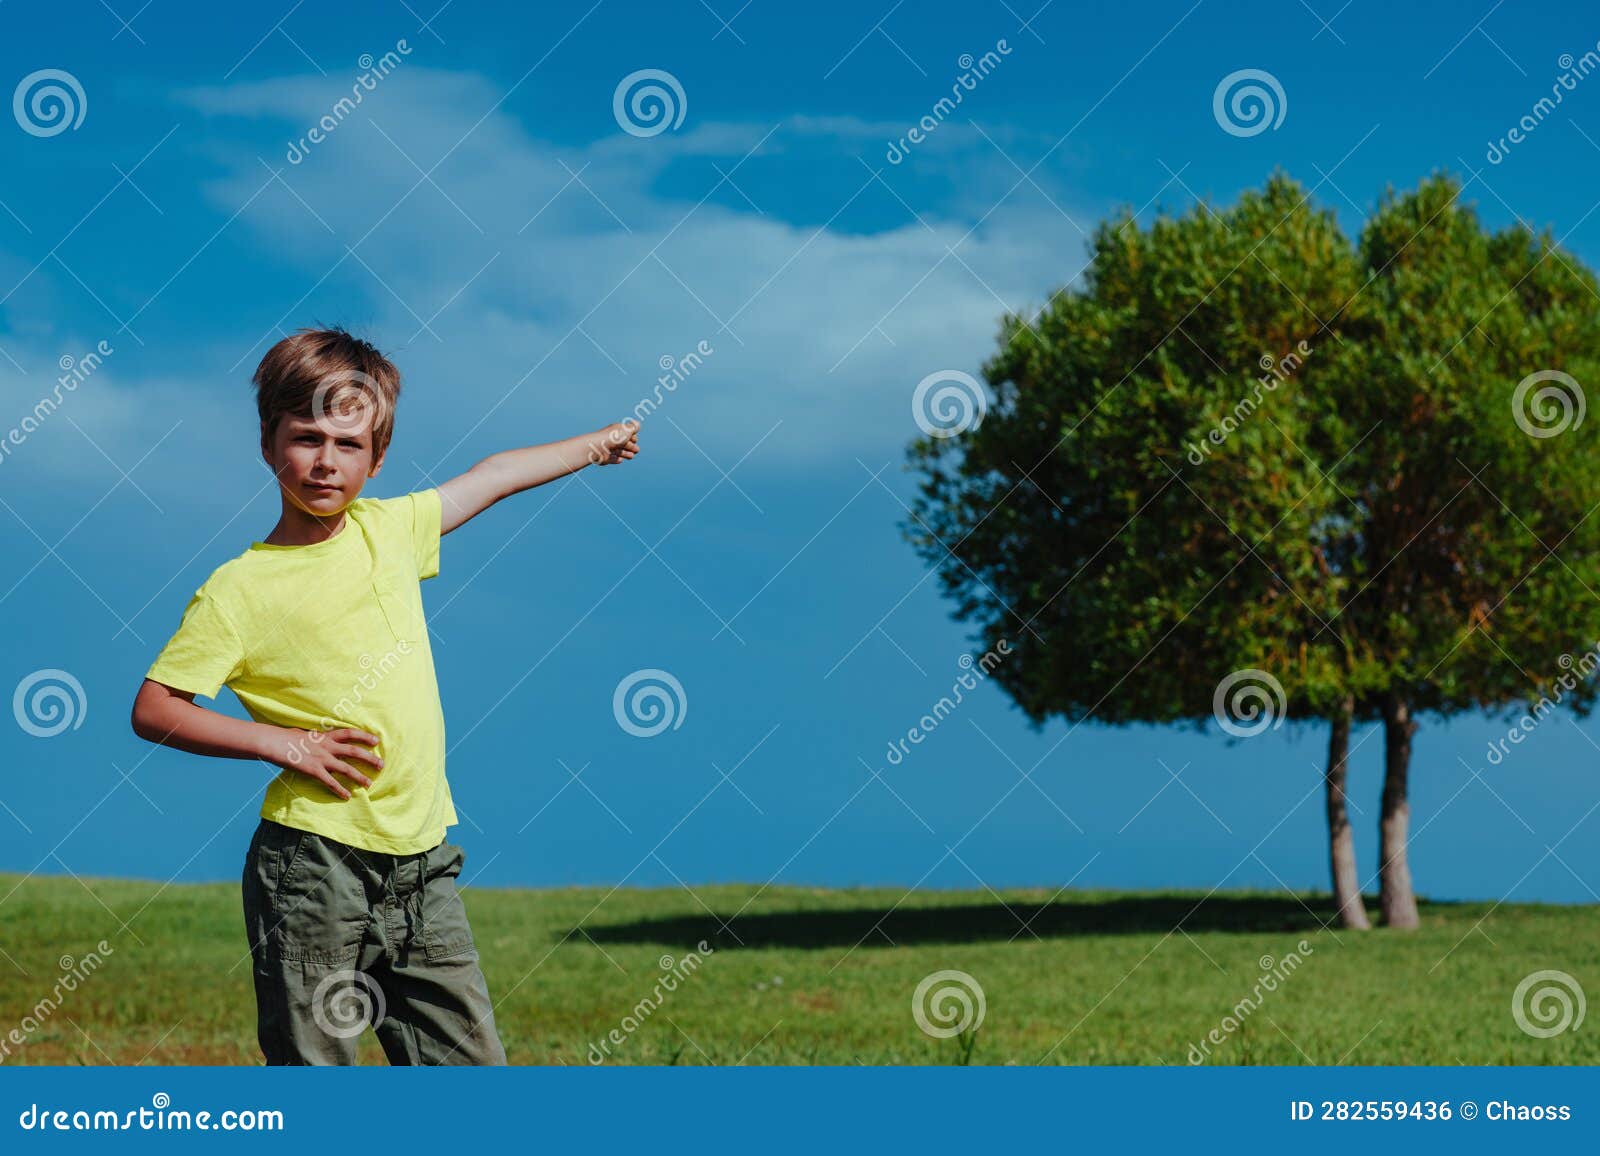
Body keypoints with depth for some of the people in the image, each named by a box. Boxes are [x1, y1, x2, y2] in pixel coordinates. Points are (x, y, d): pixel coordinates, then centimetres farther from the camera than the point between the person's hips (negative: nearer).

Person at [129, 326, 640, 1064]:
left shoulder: (387, 529, 8)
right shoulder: (239, 590, -6)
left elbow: (492, 478, 25)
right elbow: (152, 709, -6)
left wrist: (596, 444, 38)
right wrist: (280, 742, -12)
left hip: (421, 864, 5)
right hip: (314, 864, -5)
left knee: (471, 1065, 4)